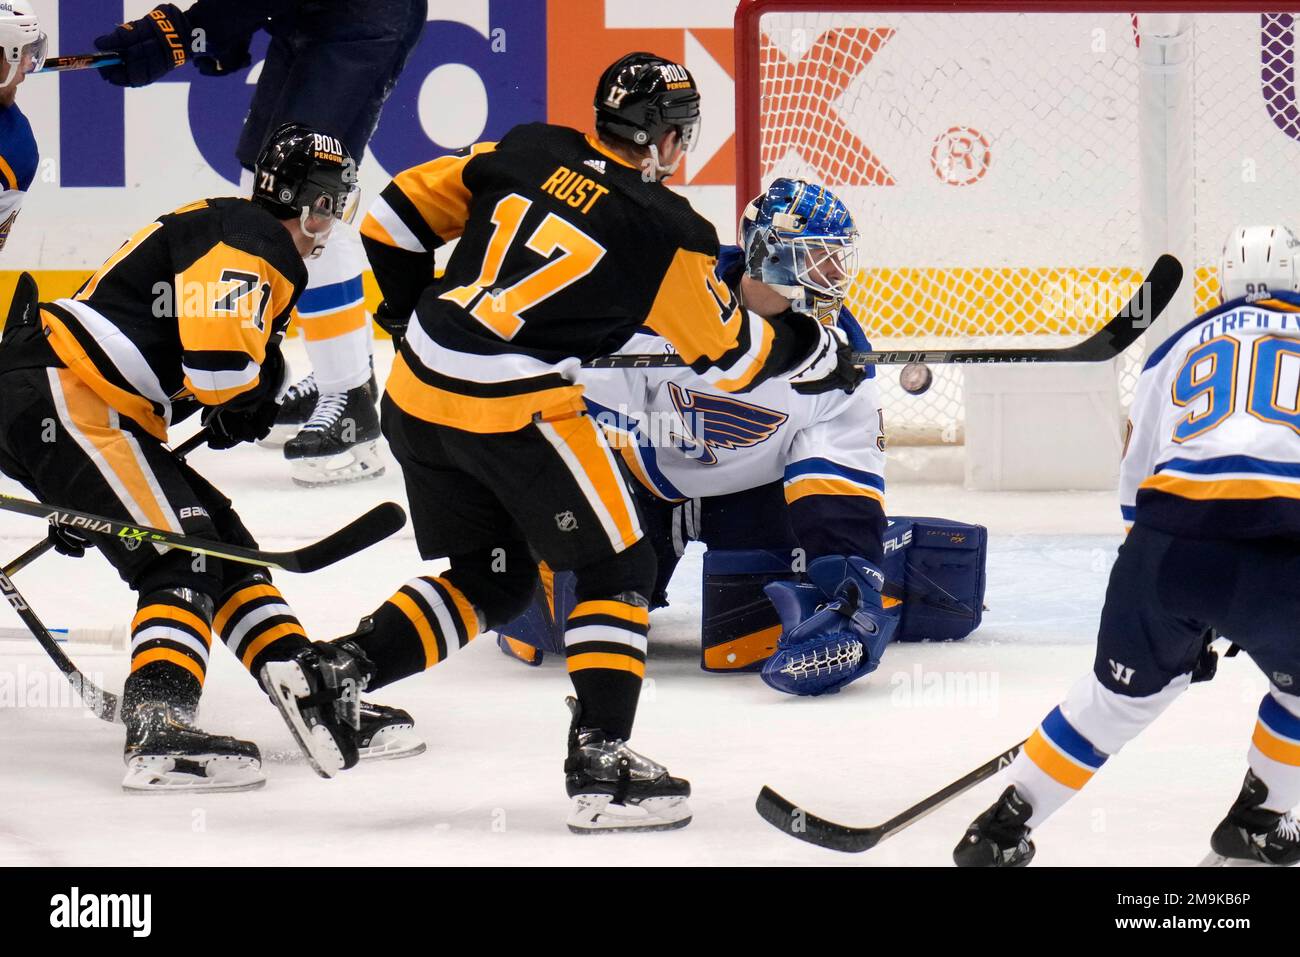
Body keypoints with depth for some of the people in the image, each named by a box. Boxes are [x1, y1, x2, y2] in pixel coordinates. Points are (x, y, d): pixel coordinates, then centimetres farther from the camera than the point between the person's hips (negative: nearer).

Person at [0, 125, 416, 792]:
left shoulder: (267, 262, 25)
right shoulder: (243, 238, -9)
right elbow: (219, 360, -26)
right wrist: (251, 398, -2)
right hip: (55, 401, -11)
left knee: (223, 543, 12)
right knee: (182, 558, -18)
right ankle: (158, 735, -31)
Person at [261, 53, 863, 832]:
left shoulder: (523, 153, 9)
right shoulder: (663, 229, -4)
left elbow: (398, 216, 14)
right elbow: (730, 352, 6)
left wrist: (417, 312, 29)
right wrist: (824, 355, 24)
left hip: (417, 390, 6)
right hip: (520, 409, -6)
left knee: (493, 579, 21)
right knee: (617, 568, 8)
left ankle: (337, 672, 10)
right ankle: (601, 761, -2)